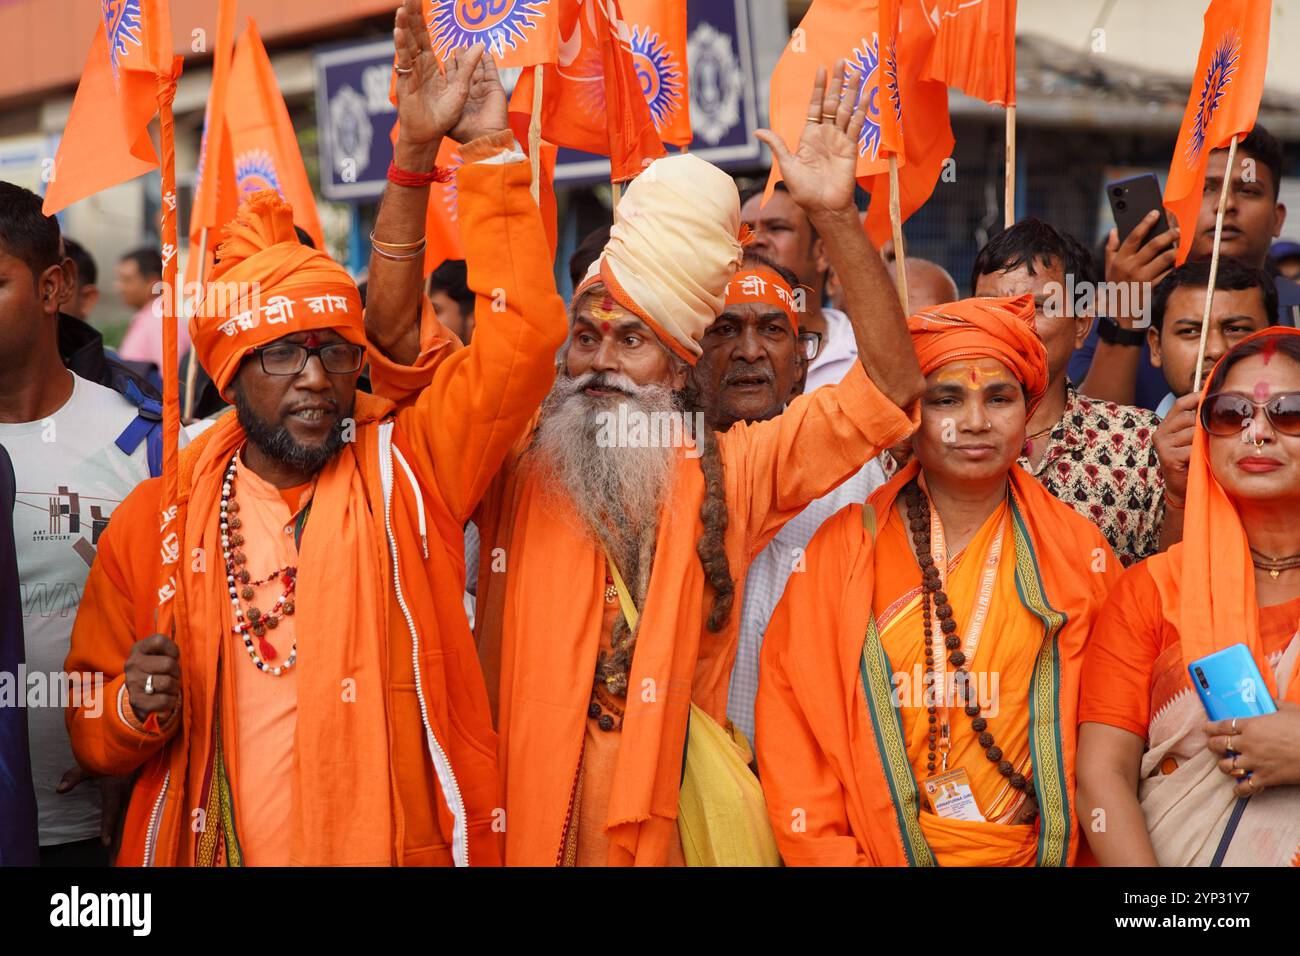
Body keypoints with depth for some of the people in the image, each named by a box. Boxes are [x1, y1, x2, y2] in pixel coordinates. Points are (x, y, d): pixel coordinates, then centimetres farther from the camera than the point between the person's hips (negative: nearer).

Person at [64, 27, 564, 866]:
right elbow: (94, 735, 6)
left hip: (408, 844, -1)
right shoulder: (157, 521, -2)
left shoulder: (409, 470, -5)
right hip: (214, 846, 1)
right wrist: (134, 708, -16)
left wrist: (482, 144, -16)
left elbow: (522, 332, -13)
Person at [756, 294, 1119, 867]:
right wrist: (836, 857, -7)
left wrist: (1071, 846, -2)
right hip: (878, 852, -1)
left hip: (1040, 852, 1)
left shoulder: (1079, 551, 7)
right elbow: (792, 721, 2)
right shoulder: (843, 548, 4)